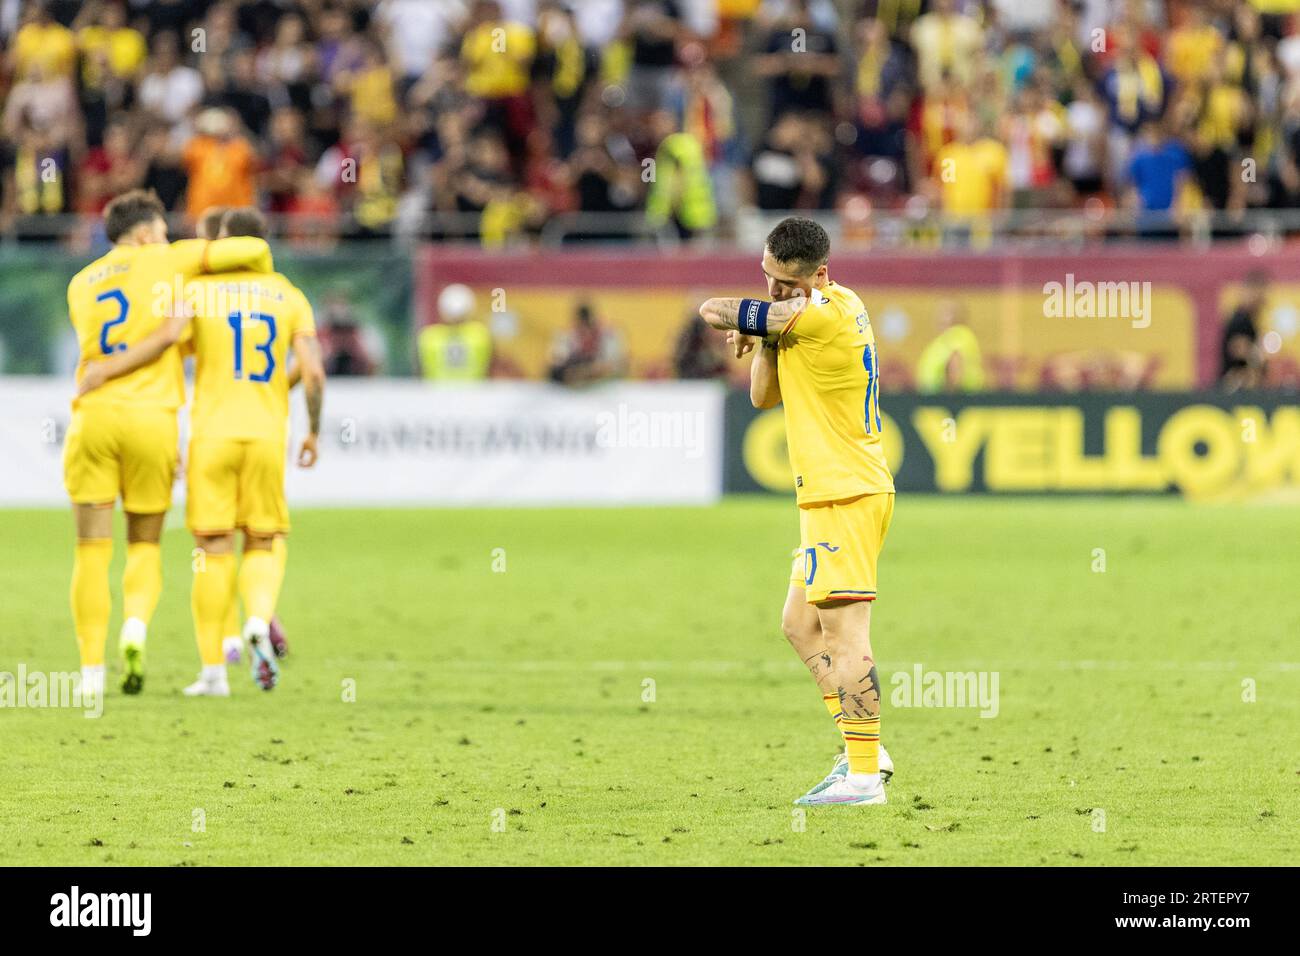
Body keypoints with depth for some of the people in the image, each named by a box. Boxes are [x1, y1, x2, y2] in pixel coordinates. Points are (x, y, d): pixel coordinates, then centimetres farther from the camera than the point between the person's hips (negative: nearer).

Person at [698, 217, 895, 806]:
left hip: (844, 496, -11)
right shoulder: (840, 307, 14)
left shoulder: (819, 314, -18)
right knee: (801, 623, 16)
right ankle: (864, 750, 15)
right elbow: (764, 397, 15)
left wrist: (745, 324, 10)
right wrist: (765, 339, -2)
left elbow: (712, 311, -12)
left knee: (844, 632, -10)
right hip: (844, 492, 11)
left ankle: (864, 775, -11)